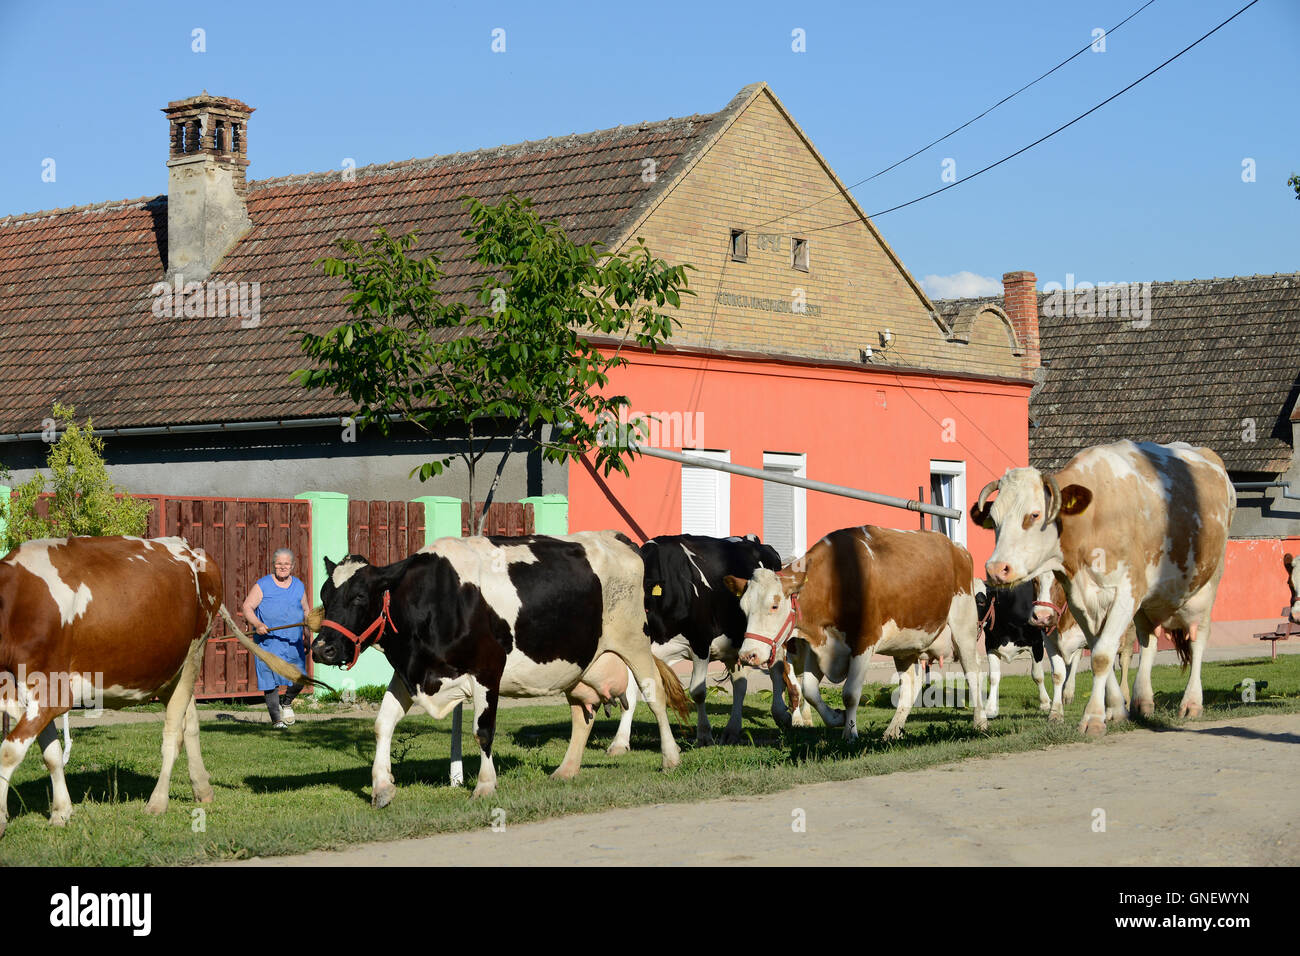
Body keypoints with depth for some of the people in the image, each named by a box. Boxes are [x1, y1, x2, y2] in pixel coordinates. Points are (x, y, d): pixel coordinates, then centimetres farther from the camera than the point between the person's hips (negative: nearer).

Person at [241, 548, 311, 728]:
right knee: (271, 681, -6)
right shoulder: (263, 585, 1)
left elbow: (306, 610, 24)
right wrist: (258, 624, -19)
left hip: (294, 643, 3)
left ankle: (287, 703, 29)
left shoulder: (299, 586, 13)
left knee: (299, 680, -2)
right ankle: (276, 719, 6)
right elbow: (247, 607, -3)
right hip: (269, 641, -3)